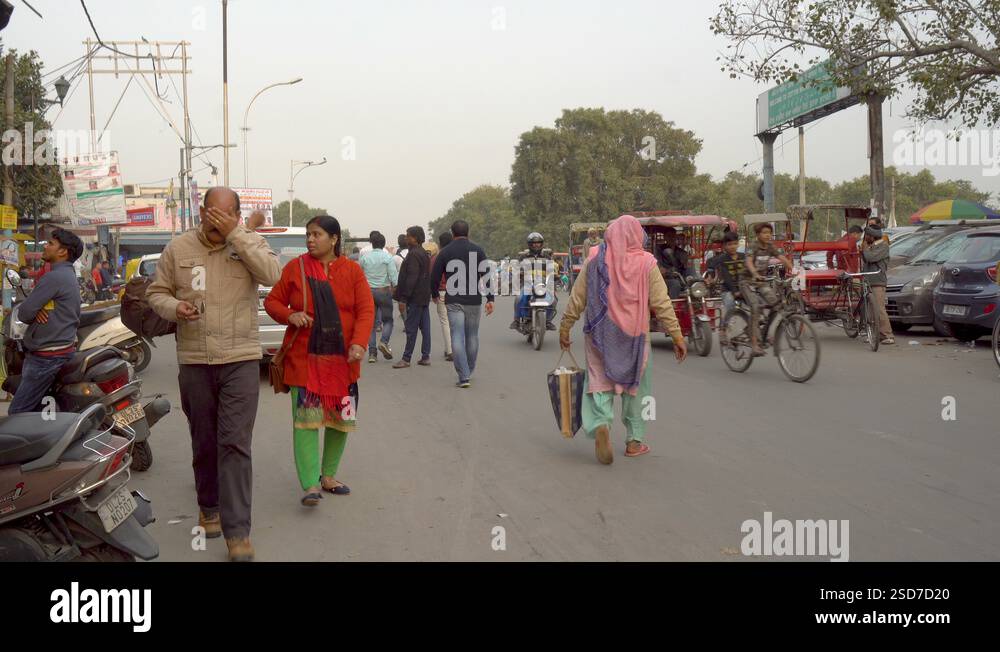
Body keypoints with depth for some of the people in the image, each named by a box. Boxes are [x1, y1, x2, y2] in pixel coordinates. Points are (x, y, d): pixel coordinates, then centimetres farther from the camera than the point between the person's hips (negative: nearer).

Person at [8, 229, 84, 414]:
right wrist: (37, 310, -2)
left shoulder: (54, 277, -16)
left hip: (47, 357, -10)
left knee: (18, 413, -7)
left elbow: (24, 313, -17)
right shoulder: (70, 276, 16)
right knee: (33, 409, 14)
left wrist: (32, 313, 6)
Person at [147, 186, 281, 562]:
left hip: (241, 360, -2)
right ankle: (209, 508, 35)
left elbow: (272, 274, -16)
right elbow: (156, 292, 11)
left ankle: (237, 532, -4)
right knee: (203, 442, 14)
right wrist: (174, 307, -12)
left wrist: (235, 234, -19)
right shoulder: (178, 248, 6)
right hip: (194, 362, 3)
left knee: (235, 444, -7)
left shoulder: (250, 243, 2)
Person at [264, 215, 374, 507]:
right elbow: (272, 301, 9)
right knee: (306, 420, -8)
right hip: (304, 359, -2)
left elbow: (366, 310, -4)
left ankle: (328, 474, 27)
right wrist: (290, 315, -13)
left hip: (342, 360, 2)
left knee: (341, 419, 10)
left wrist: (358, 343, -19)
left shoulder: (352, 270, 1)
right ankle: (310, 485, -6)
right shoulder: (295, 268, 2)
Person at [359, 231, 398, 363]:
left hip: (368, 291, 3)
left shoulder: (364, 257, 2)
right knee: (388, 319, 11)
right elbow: (393, 276, -11)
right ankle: (384, 341, -15)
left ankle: (372, 353, 3)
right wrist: (395, 288, 1)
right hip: (384, 291, -2)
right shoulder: (387, 257, -6)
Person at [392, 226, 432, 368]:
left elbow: (411, 278, -21)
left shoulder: (413, 255, -15)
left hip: (415, 298, -10)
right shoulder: (424, 253, 16)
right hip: (425, 297, 10)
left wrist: (403, 298, -20)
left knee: (411, 329, -5)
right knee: (425, 327, 9)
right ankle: (425, 357, 12)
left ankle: (406, 359, 0)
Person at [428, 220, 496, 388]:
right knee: (472, 336, 13)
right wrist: (490, 299, -2)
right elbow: (487, 275, -3)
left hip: (454, 301, -1)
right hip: (474, 301, 1)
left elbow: (434, 277, 5)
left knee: (457, 337, -4)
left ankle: (464, 376, -12)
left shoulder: (445, 252, 2)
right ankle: (469, 372, 26)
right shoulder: (478, 250, 2)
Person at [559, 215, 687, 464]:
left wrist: (564, 329, 11)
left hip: (600, 335, 0)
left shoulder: (594, 261, -2)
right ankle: (634, 441, 20)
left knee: (600, 381, 5)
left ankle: (600, 425, -22)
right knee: (635, 386, 14)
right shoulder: (646, 263, -5)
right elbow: (662, 304, -5)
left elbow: (576, 300, 1)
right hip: (634, 337, 0)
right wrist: (677, 337, 0)